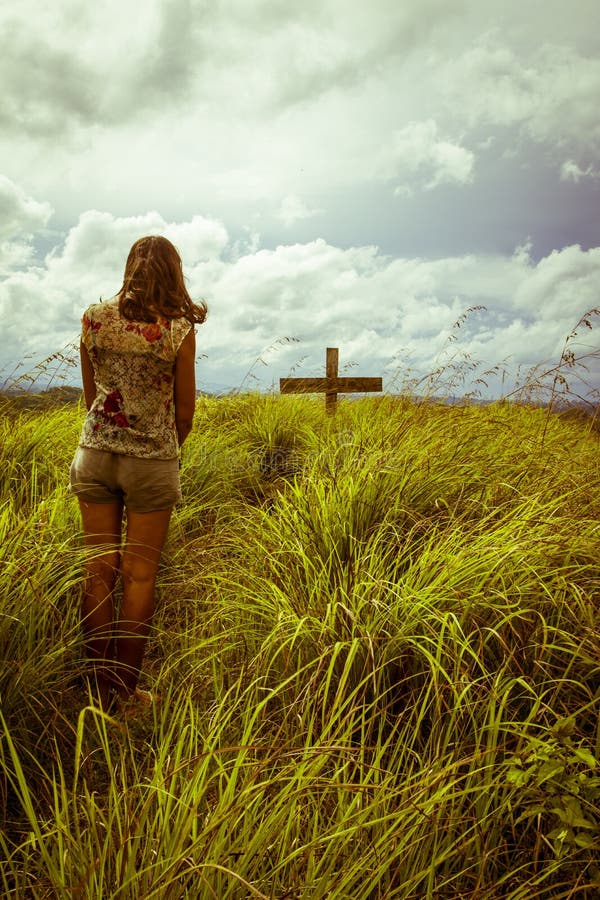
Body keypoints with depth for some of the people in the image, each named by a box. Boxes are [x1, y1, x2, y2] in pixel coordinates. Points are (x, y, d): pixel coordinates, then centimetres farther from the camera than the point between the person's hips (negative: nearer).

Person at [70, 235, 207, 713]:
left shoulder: (94, 317, 2)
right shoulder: (179, 329, -7)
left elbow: (91, 393, 10)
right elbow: (184, 412, -1)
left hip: (95, 453, 3)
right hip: (152, 460, -3)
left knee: (99, 572, 11)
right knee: (139, 578, 7)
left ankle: (101, 691, 22)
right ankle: (125, 694, 18)